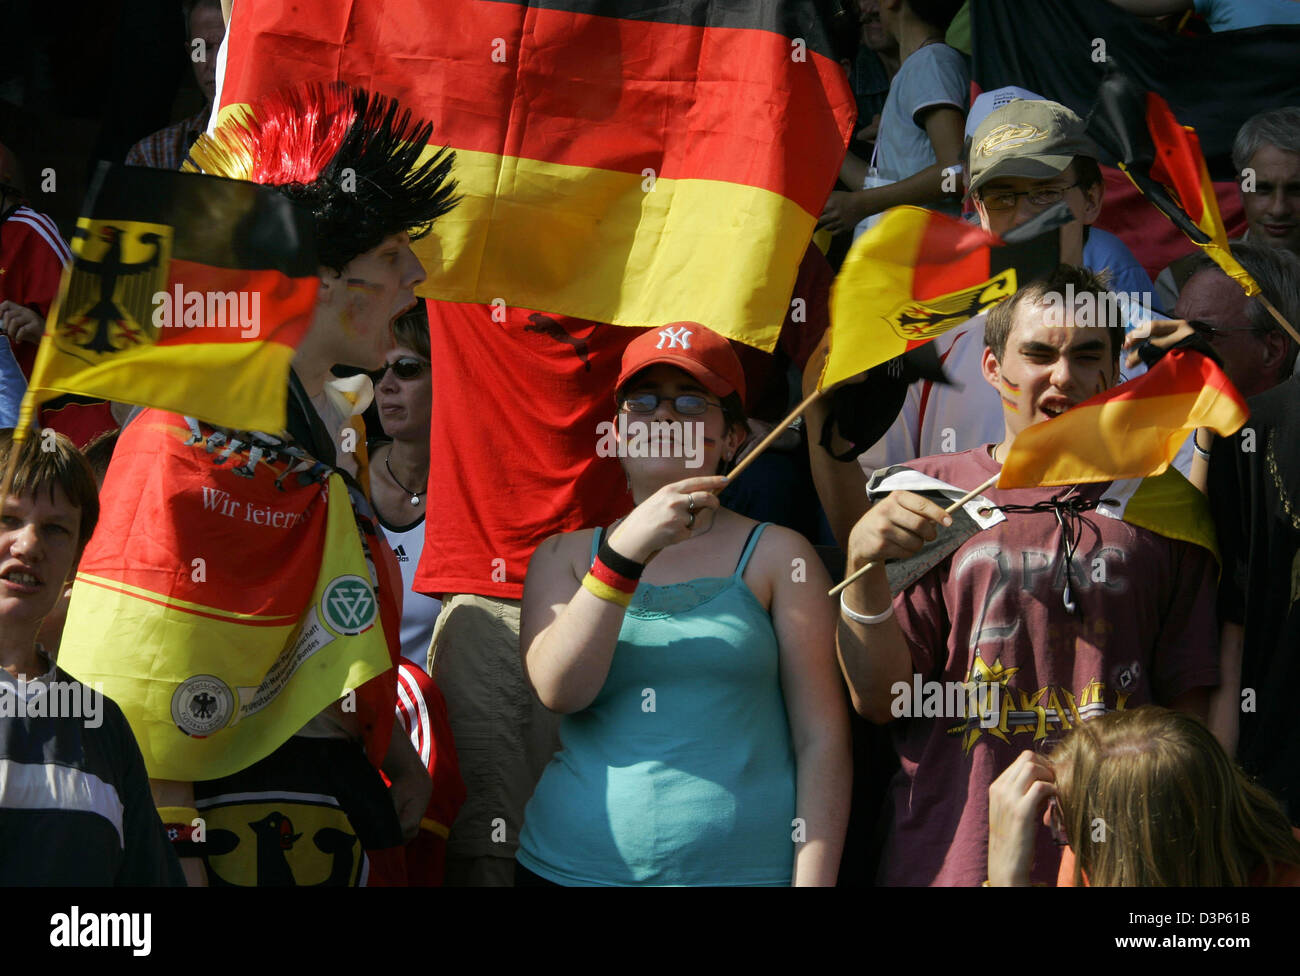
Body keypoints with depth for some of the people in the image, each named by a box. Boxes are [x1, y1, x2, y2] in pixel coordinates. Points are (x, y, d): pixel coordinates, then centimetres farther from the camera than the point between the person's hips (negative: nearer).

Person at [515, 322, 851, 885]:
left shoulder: (778, 557, 5)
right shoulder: (564, 557, 11)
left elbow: (821, 737, 0)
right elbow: (558, 690, -8)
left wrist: (814, 881, -10)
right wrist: (625, 553, -18)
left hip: (745, 864, -1)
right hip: (572, 865, 1)